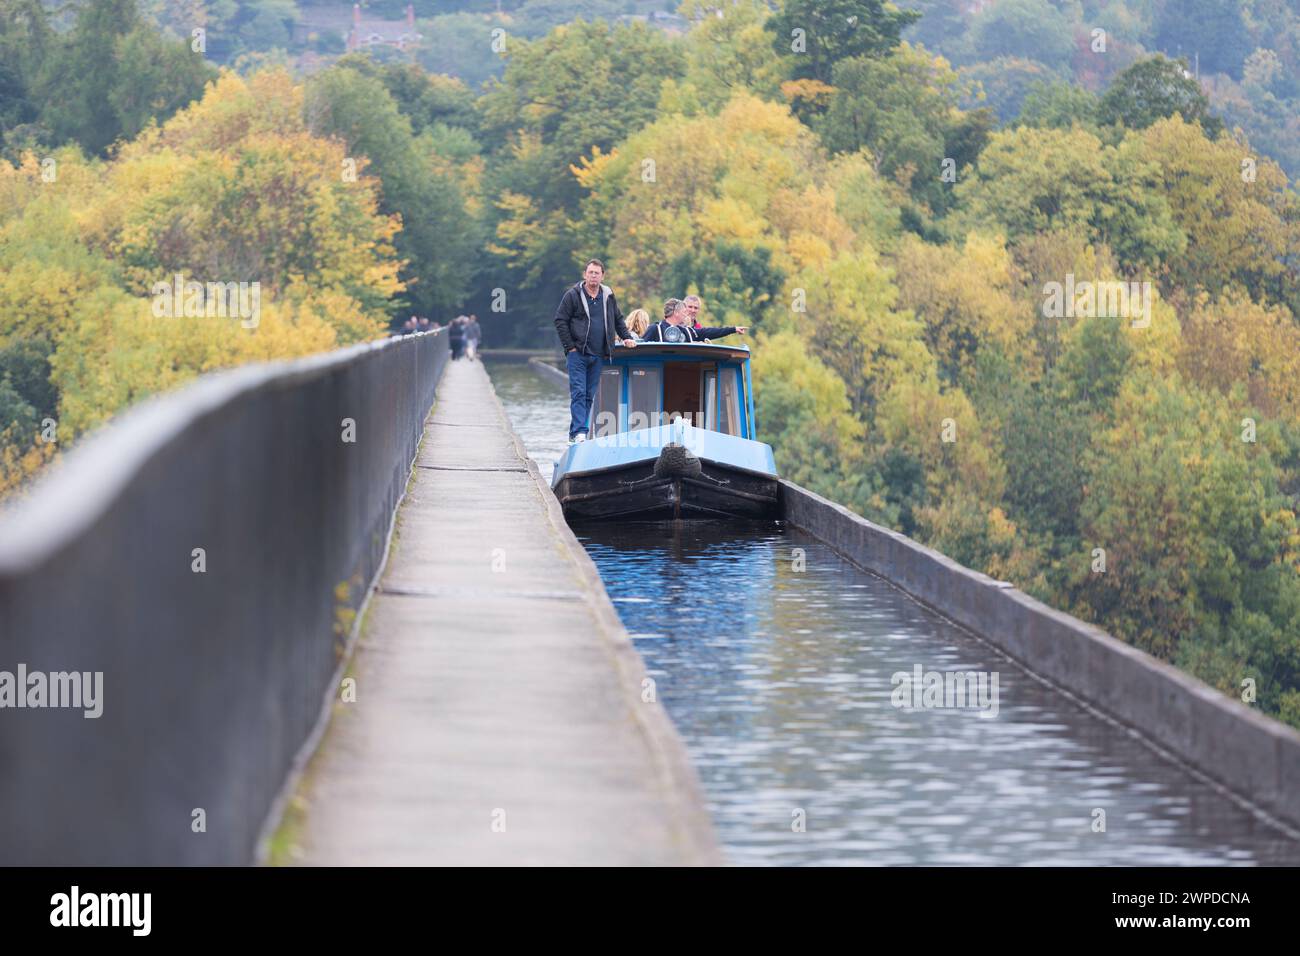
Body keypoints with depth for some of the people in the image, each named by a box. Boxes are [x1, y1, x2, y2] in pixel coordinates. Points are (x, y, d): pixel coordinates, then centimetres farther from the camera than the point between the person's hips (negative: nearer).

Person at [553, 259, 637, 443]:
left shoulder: (608, 297, 11)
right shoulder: (572, 295, -2)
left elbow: (618, 320, 24)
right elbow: (560, 321, -2)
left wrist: (626, 338, 12)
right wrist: (569, 346, -8)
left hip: (598, 355, 5)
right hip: (577, 353, -5)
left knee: (589, 396, 4)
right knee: (578, 393, -13)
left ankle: (577, 432, 8)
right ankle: (578, 432, -20)